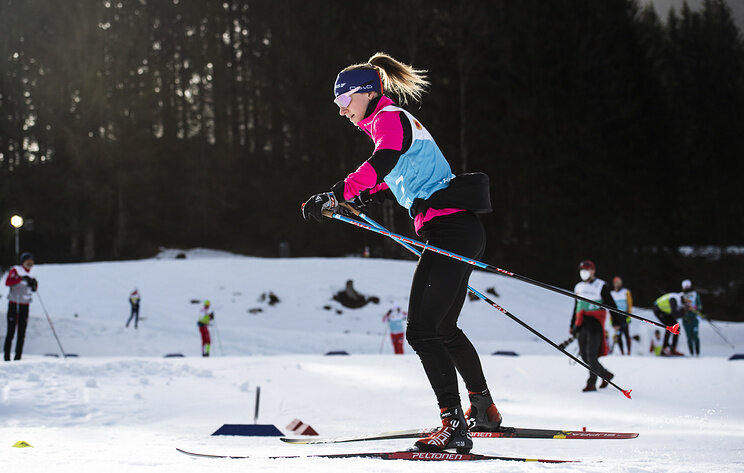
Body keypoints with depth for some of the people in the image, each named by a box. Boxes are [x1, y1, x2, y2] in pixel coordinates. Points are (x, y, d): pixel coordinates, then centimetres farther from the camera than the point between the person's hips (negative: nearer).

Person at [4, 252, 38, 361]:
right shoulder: (15, 270, -4)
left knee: (22, 332, 3)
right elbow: (8, 282, -20)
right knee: (11, 331, -8)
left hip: (25, 305, 5)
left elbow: (34, 288, 19)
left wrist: (34, 285, -3)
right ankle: (7, 355, -5)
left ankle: (18, 356, 7)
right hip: (14, 304, -5)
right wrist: (21, 278, -28)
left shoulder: (31, 273, 13)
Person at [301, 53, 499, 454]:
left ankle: (454, 426, -19)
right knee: (444, 328, 23)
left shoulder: (389, 118, -7)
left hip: (446, 231, -11)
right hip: (461, 232, 11)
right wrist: (363, 198, 24)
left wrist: (335, 195, -37)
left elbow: (381, 164, -28)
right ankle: (484, 409, 36)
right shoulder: (392, 121, 23)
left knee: (421, 331, -14)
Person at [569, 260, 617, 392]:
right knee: (584, 355, 5)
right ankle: (606, 375, 22)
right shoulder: (579, 287, 19)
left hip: (595, 323, -7)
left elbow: (611, 305, -2)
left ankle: (591, 383, -7)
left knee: (591, 354, -12)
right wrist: (572, 326, 26)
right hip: (582, 325, 7)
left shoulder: (601, 286, 0)